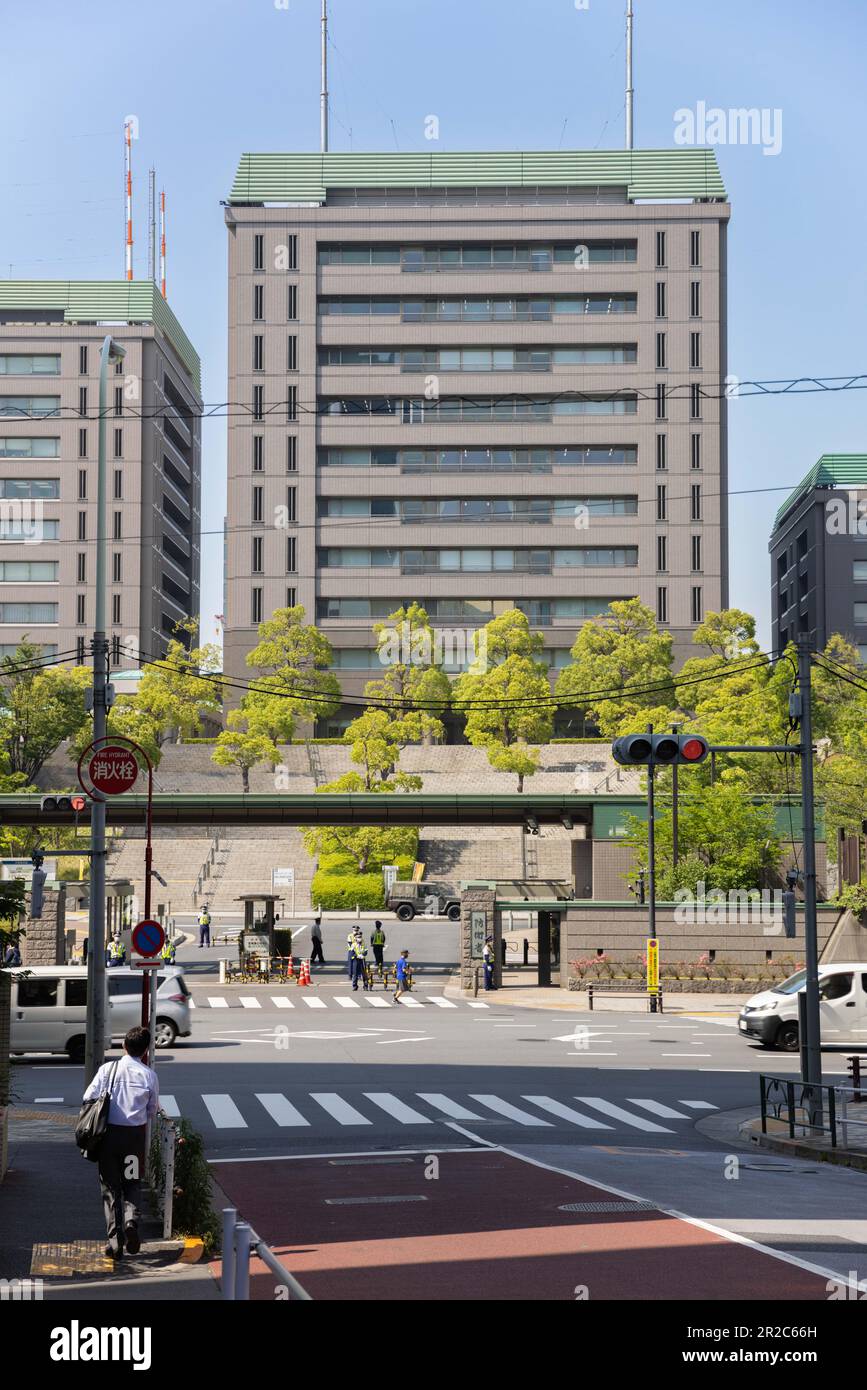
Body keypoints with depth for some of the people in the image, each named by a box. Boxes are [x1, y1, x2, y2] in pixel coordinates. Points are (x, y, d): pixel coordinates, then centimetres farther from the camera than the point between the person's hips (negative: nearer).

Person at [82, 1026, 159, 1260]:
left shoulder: (108, 1069, -5)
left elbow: (89, 1097, -7)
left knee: (110, 1187, 9)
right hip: (135, 1134, 0)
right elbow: (152, 1110, 6)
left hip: (109, 1133, 0)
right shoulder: (149, 1075, -3)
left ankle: (115, 1240, 3)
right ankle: (131, 1219, -11)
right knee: (132, 1183, 17)